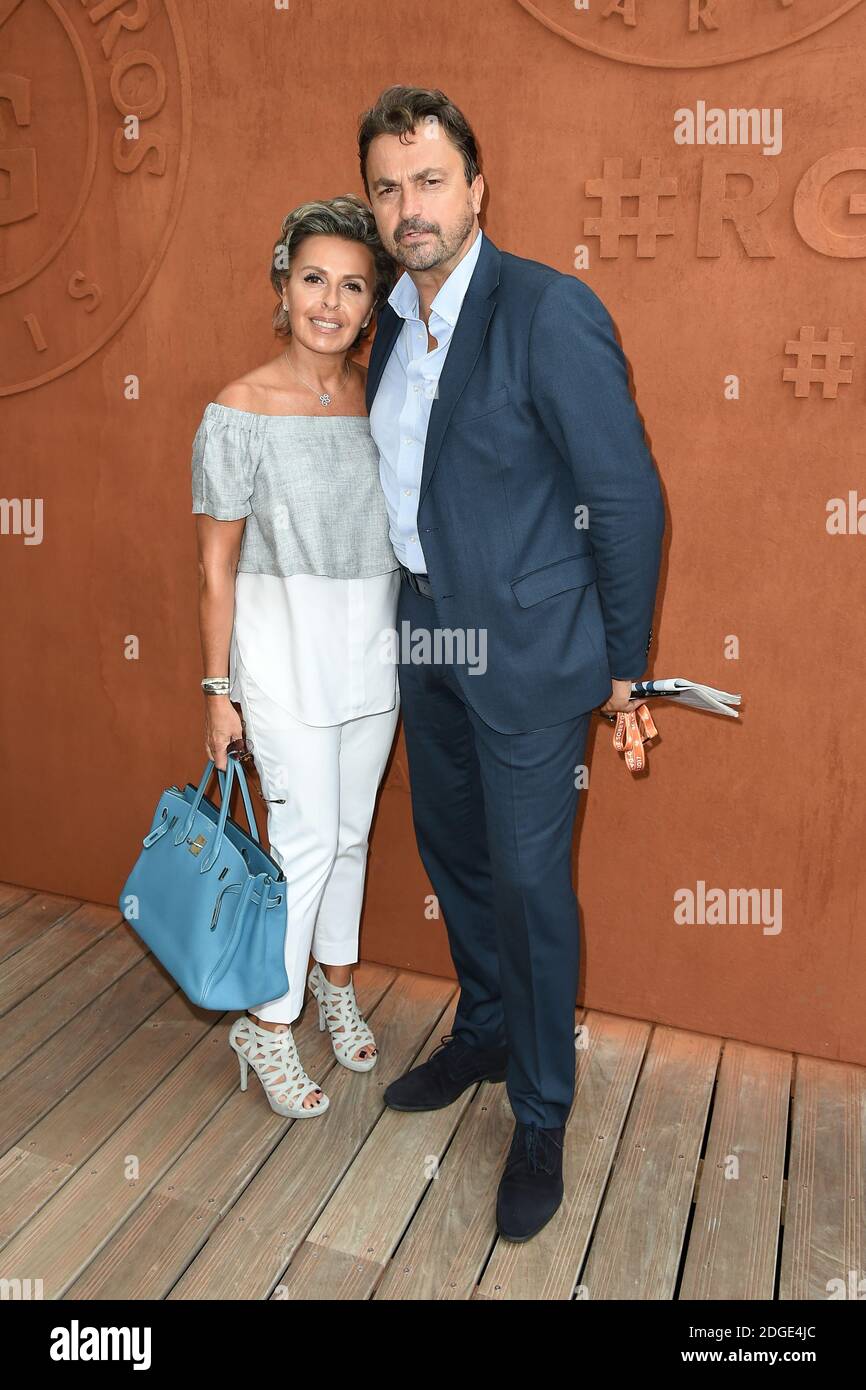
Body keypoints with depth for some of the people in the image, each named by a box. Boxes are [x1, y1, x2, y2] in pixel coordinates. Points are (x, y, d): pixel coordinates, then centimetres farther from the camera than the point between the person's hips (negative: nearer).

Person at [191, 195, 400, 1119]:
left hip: (373, 649, 5)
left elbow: (404, 529, 10)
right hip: (285, 651, -4)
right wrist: (218, 688, -8)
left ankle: (334, 983, 39)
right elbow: (216, 567, -9)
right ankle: (266, 1025, 21)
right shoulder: (238, 413, -12)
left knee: (352, 830, 16)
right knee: (306, 841, -1)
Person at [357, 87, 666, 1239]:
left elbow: (628, 495, -13)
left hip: (527, 648, -7)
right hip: (427, 641, 8)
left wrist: (623, 661, -9)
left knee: (529, 878, 1)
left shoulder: (549, 310, -15)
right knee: (454, 852, 19)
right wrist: (419, 609, 13)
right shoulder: (392, 323, 8)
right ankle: (484, 1035, 43)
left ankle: (541, 1122, 22)